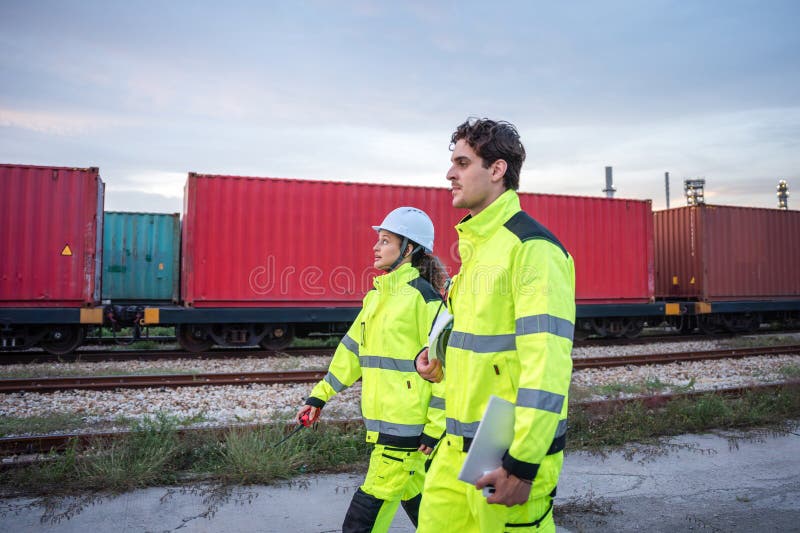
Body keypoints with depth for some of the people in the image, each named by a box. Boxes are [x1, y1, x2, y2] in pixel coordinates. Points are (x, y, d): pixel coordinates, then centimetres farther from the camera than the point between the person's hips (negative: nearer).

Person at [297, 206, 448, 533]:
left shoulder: (423, 296, -13)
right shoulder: (377, 295, 11)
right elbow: (353, 349, 15)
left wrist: (435, 426, -15)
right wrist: (319, 396, 14)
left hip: (407, 422, -8)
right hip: (382, 418, 8)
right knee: (412, 492, 19)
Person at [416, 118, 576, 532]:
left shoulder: (532, 246, -16)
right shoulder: (475, 245, 13)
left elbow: (547, 362, -22)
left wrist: (522, 464, -22)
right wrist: (440, 360, 7)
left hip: (510, 452, -8)